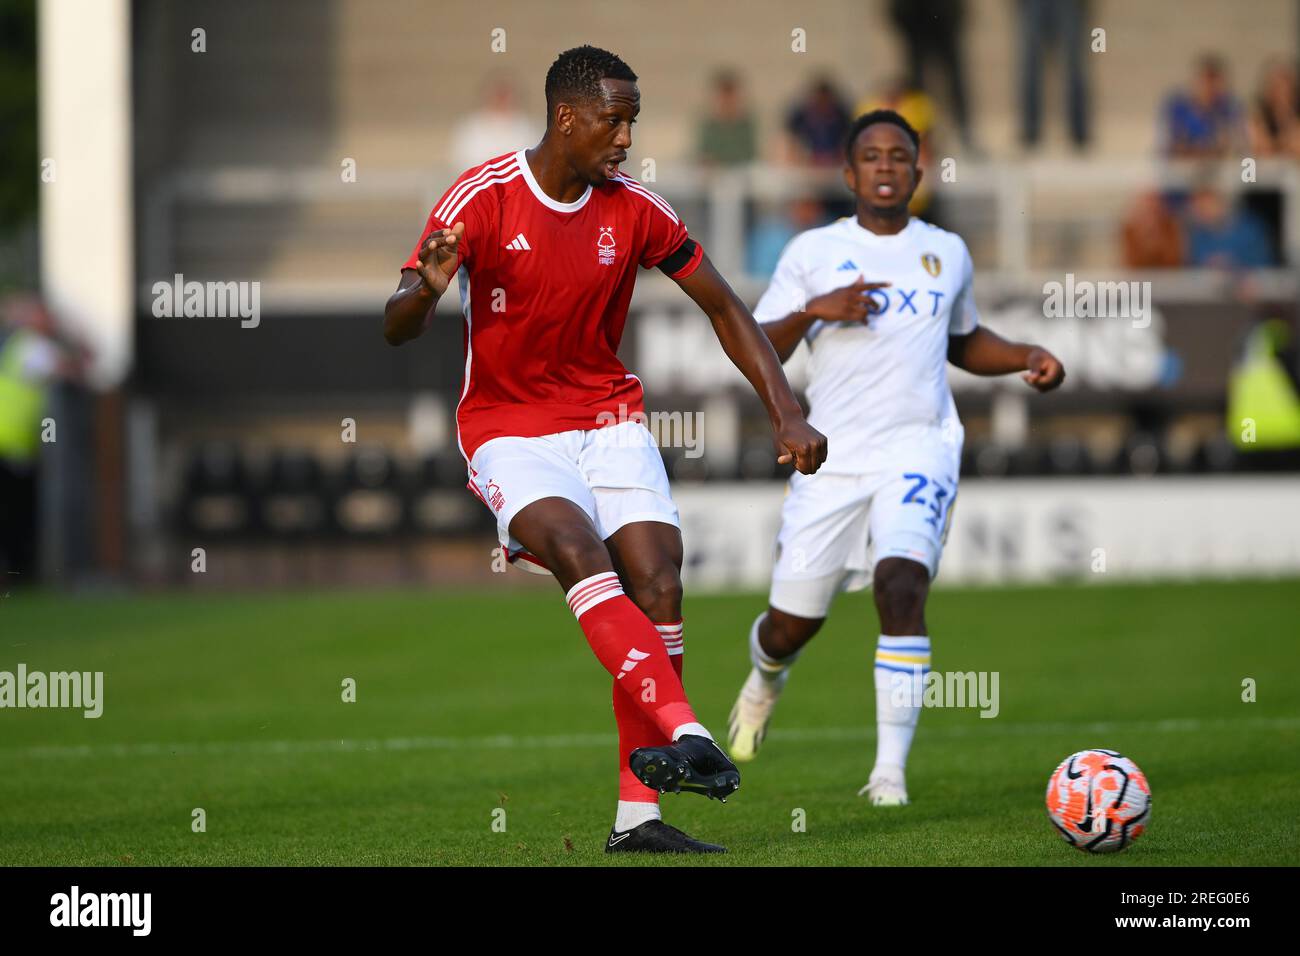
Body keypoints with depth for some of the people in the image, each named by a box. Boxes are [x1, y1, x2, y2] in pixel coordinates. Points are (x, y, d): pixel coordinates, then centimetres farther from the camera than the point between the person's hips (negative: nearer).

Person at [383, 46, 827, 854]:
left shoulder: (635, 209, -3)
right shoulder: (483, 198, -13)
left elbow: (724, 308, 8)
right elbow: (397, 329, -16)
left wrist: (787, 415, -1)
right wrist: (428, 290, -40)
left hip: (610, 417, 4)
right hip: (510, 429, -4)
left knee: (659, 588, -13)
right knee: (583, 556, -30)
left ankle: (639, 814, -8)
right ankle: (683, 732, -42)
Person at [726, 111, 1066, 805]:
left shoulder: (947, 253, 12)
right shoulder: (814, 252, 4)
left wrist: (1026, 357, 11)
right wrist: (813, 311, -17)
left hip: (919, 451, 0)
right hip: (832, 457, 0)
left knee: (901, 586, -25)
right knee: (793, 621, 5)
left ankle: (891, 770, -22)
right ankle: (765, 677, 44)